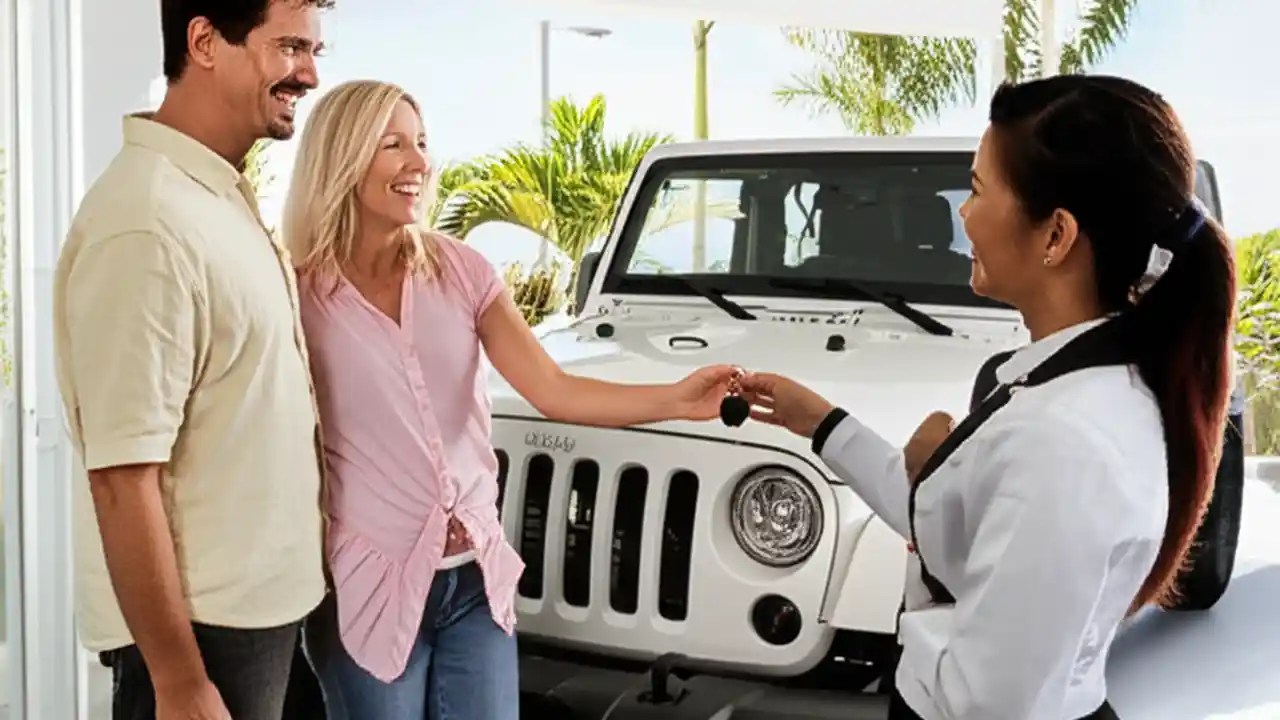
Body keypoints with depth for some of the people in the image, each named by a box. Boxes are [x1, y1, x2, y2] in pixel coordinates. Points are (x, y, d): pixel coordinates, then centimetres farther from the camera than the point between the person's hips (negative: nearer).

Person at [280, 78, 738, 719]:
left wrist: (677, 400, -21)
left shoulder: (460, 270, 0)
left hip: (477, 577, 3)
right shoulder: (298, 295, -9)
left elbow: (553, 391, -8)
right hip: (369, 586, -3)